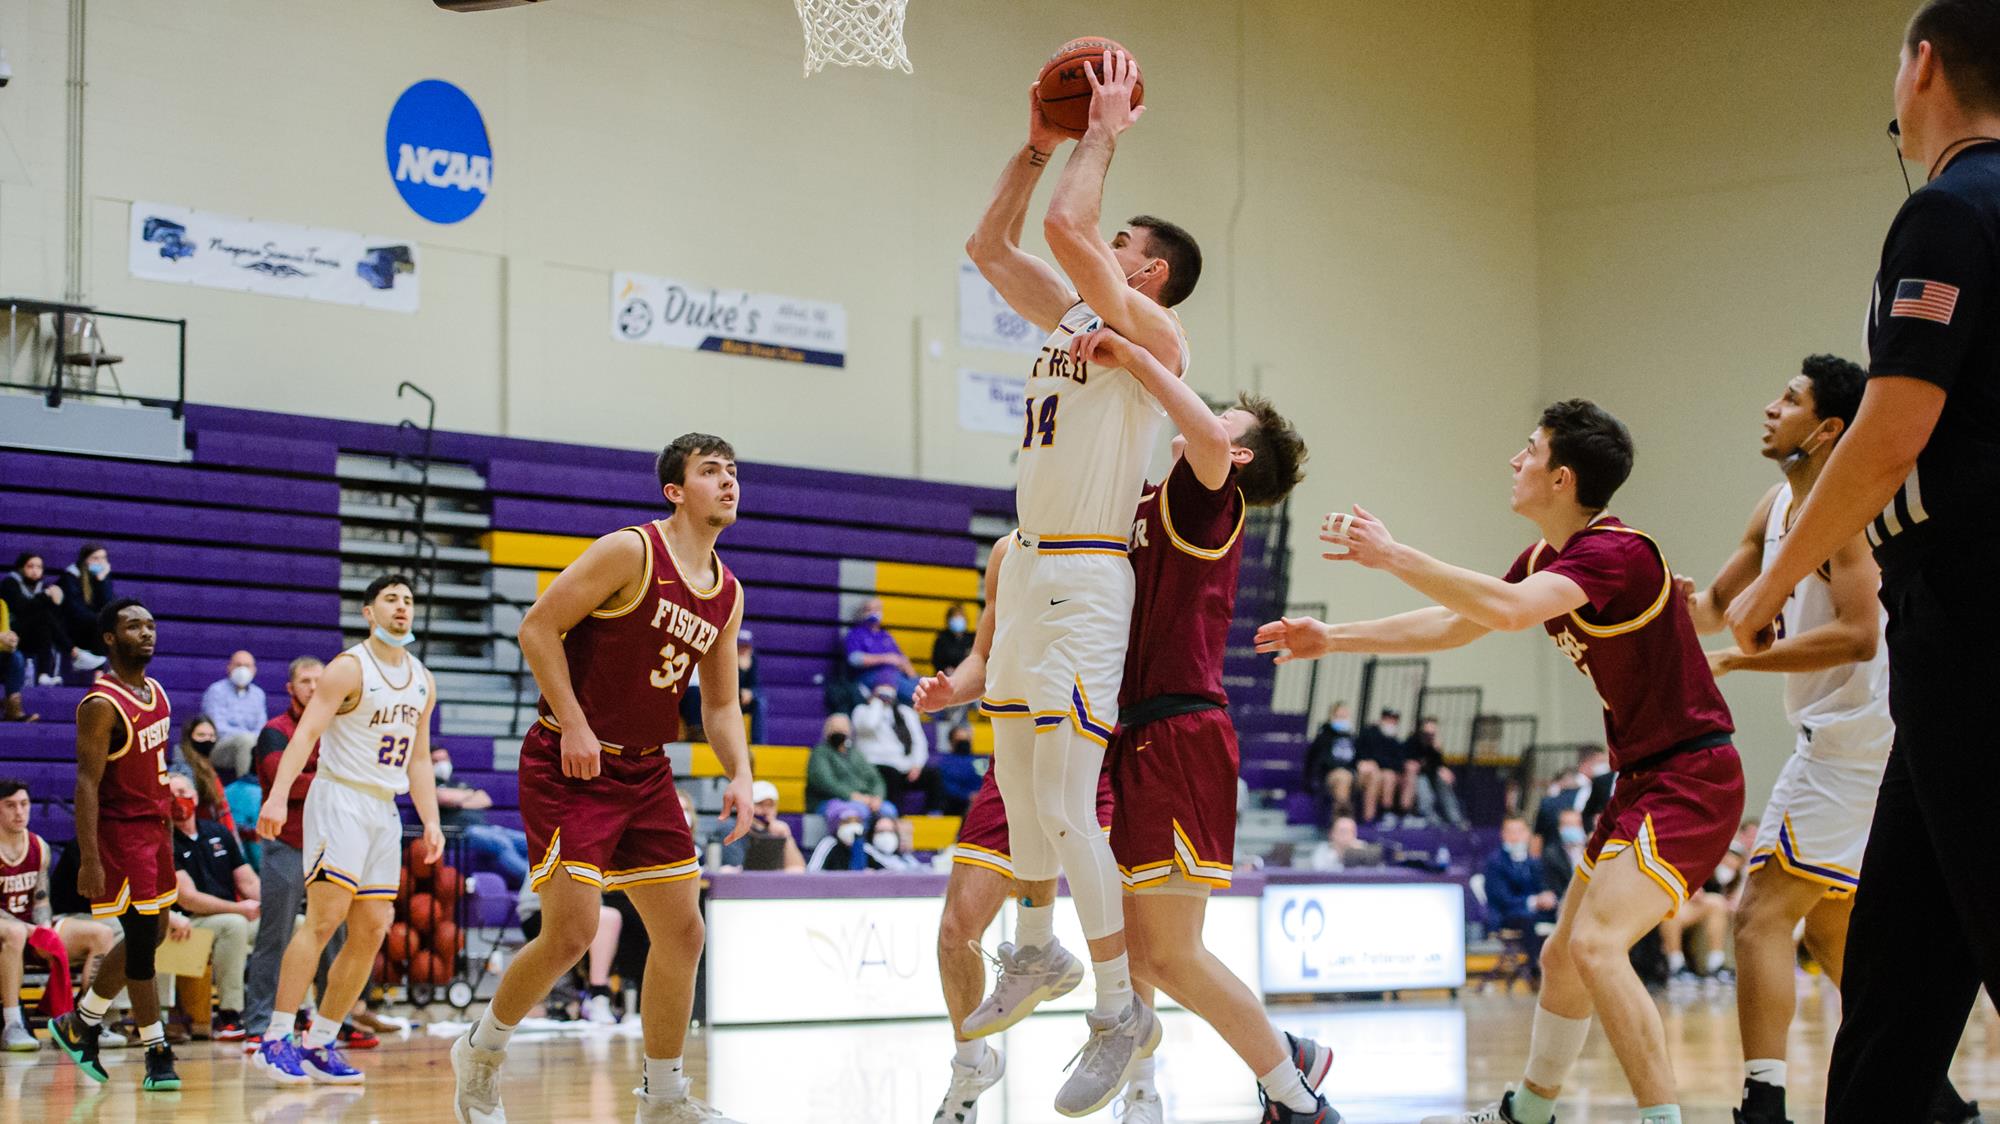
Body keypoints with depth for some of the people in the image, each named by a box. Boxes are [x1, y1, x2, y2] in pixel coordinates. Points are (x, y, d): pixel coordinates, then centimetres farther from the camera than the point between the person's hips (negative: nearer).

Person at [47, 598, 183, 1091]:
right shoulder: (102, 705, -18)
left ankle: (80, 1022, 29)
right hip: (118, 830, -9)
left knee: (149, 936, 14)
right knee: (143, 940, -7)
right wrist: (89, 860, -24)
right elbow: (87, 783, -20)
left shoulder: (157, 693, 9)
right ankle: (158, 1055, -1)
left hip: (154, 828, 9)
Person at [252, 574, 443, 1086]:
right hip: (340, 798, -7)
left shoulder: (423, 682, 14)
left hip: (385, 809, 8)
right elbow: (305, 735, -18)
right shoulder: (349, 669, -9)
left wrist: (430, 821, 10)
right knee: (323, 917, -16)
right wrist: (278, 797, -31)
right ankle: (276, 1040, -15)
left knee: (372, 931, 3)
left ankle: (319, 1044, 10)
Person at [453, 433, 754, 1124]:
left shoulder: (728, 594, 9)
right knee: (571, 932, -14)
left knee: (682, 931, 5)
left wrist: (739, 775, -2)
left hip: (645, 772, 8)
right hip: (569, 765, -8)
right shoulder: (631, 552, -13)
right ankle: (480, 1053, 10)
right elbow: (538, 627, -14)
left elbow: (720, 704, 16)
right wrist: (574, 724, -19)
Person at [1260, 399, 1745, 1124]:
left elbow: (1507, 609, -37)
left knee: (1596, 944, -25)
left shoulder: (1617, 553, -22)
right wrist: (1334, 639, 19)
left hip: (1690, 779, -10)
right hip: (1641, 779, 10)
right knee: (1562, 957, 19)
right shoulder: (1548, 558, 9)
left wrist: (1393, 556, -29)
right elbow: (1455, 623, 20)